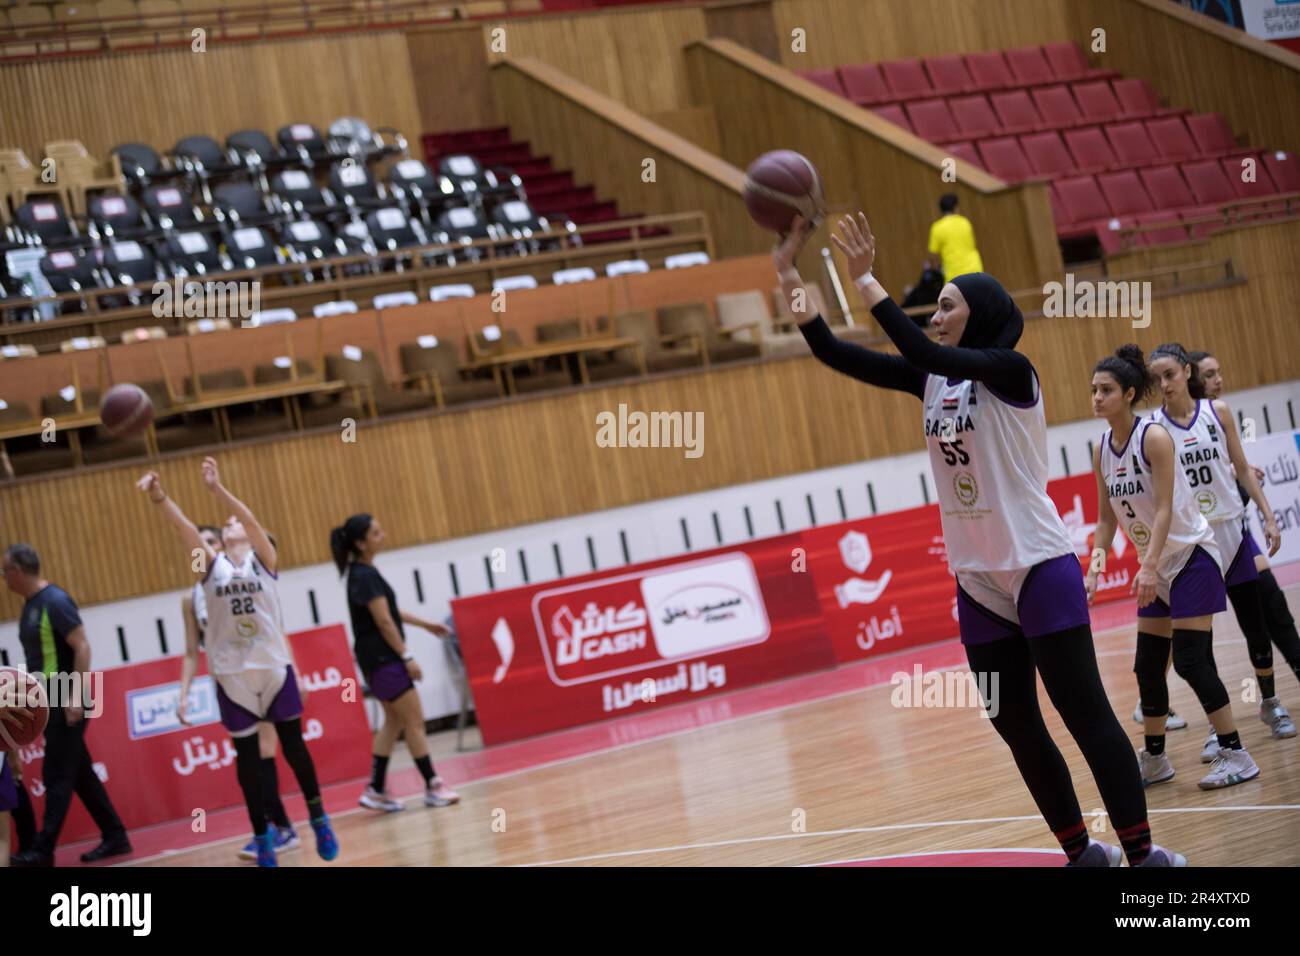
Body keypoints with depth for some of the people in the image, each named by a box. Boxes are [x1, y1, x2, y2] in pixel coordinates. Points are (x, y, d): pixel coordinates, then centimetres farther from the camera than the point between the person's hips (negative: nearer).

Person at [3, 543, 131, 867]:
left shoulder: (55, 601, -14)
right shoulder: (31, 605, 13)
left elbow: (82, 647, -18)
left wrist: (76, 695, -23)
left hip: (66, 702, -9)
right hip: (51, 703, 9)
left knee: (57, 776, -7)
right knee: (80, 774, 11)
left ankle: (43, 851, -6)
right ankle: (115, 837, 17)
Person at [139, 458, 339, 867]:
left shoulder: (264, 558, 2)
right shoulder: (210, 565, 6)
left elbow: (250, 519, -15)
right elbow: (185, 528, -10)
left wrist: (217, 488, -29)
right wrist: (159, 498, -27)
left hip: (274, 665, -1)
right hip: (231, 672, 1)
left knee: (293, 744, 5)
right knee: (247, 753, 5)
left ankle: (318, 818, 20)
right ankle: (262, 833, 13)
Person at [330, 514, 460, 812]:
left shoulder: (365, 573, 11)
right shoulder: (363, 576, -18)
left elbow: (389, 610, 21)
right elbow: (383, 621, -20)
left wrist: (425, 624, 26)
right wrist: (407, 657, -17)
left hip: (381, 658, 10)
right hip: (381, 658, -10)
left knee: (394, 721, 14)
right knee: (414, 721, -3)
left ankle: (376, 791, 15)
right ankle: (433, 787, 3)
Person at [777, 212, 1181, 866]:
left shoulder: (1008, 369, -12)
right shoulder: (930, 380, 8)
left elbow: (925, 352, -29)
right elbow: (835, 354, 4)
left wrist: (865, 280, -27)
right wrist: (789, 275, -5)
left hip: (1039, 567, -8)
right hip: (977, 580, 8)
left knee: (1083, 712, -6)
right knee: (1014, 725, 10)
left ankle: (1142, 854, -1)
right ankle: (1082, 852, 21)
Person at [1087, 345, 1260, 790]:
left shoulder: (1154, 436, -19)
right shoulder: (1102, 450, 2)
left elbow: (1165, 509, -24)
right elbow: (1107, 518, 9)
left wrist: (1149, 565, -32)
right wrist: (1093, 572, 1)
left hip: (1193, 556, -7)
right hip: (1158, 567, 7)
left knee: (1190, 660, -12)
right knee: (1147, 666, 7)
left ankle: (1235, 755, -4)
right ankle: (1154, 759, 18)